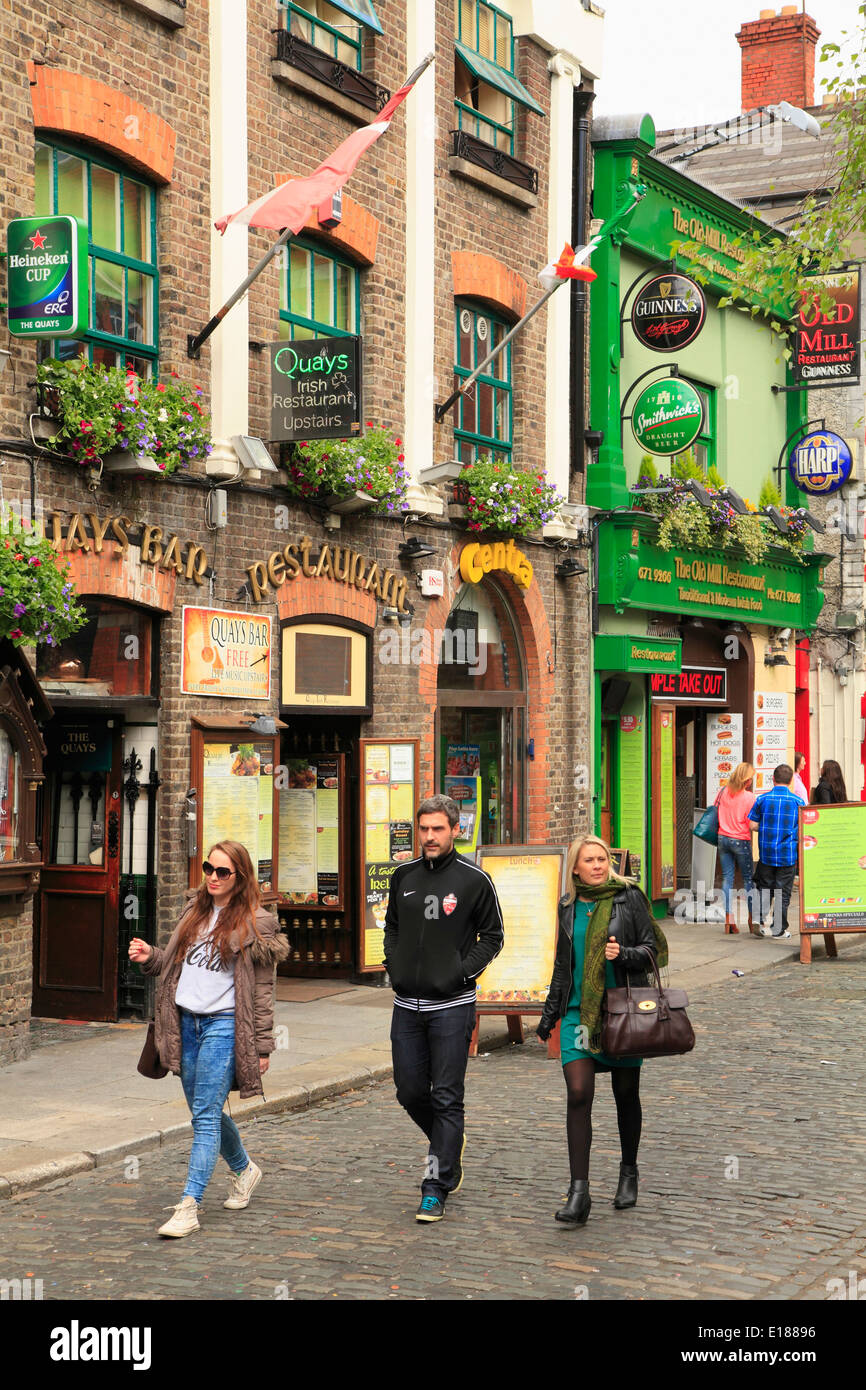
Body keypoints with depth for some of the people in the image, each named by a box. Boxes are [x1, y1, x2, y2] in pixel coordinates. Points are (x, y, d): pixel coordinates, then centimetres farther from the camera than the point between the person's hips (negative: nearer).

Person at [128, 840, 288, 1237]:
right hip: (186, 1022, 7)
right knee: (205, 1111, 16)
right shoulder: (195, 911, 13)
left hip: (224, 1025, -6)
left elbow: (261, 990, -5)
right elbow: (174, 962, 20)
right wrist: (149, 956, -2)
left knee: (205, 1116, -10)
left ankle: (188, 1207, -11)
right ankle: (243, 1169, 40)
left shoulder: (255, 923, -5)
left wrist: (263, 1046, -6)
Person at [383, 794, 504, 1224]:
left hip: (452, 1004, -4)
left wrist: (464, 971, -10)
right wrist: (392, 964, 6)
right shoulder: (404, 876, 7)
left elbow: (492, 936, 2)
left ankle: (436, 1187, 3)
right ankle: (448, 1146, 36)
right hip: (406, 1003, 5)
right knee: (410, 1091, 9)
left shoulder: (474, 879, -5)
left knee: (446, 1098, -2)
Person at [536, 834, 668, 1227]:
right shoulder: (569, 907, 10)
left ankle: (629, 1172, 31)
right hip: (578, 1012, 2)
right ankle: (579, 1191, -12)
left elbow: (652, 948, 0)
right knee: (579, 1095, -10)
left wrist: (623, 954, -20)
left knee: (626, 1094, 8)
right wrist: (548, 1016, 22)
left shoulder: (628, 897, -1)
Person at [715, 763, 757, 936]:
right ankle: (752, 920, 12)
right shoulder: (749, 797, -13)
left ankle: (728, 921, 4)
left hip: (723, 838, 4)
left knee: (727, 878, 6)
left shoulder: (723, 791, 1)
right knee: (748, 879, 8)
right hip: (741, 840, -4)